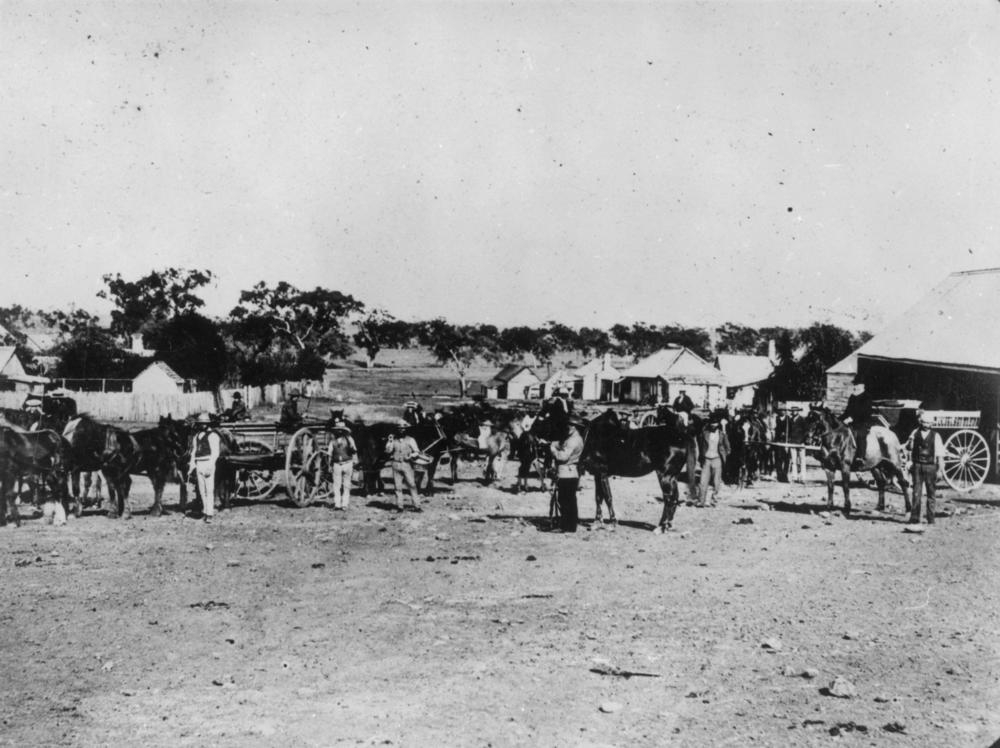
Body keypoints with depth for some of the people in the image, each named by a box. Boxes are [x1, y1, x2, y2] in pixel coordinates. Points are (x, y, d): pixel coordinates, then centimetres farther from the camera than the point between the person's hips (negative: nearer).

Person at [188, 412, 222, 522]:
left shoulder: (212, 435, -7)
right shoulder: (197, 435, 16)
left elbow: (215, 452, -12)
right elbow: (194, 450, 21)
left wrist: (210, 467, -19)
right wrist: (192, 465, 13)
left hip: (208, 463, -7)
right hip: (198, 464, 7)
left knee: (209, 489, -9)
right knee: (201, 490, 10)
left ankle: (209, 514, -10)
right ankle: (205, 510, 19)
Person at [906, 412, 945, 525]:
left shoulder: (935, 435, 0)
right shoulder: (915, 433, 6)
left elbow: (940, 454, -1)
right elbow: (910, 448, 16)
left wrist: (941, 469, -6)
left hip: (930, 466, -1)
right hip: (917, 465, 1)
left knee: (931, 493, 5)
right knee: (916, 492, -2)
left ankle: (931, 519, 12)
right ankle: (914, 518, 1)